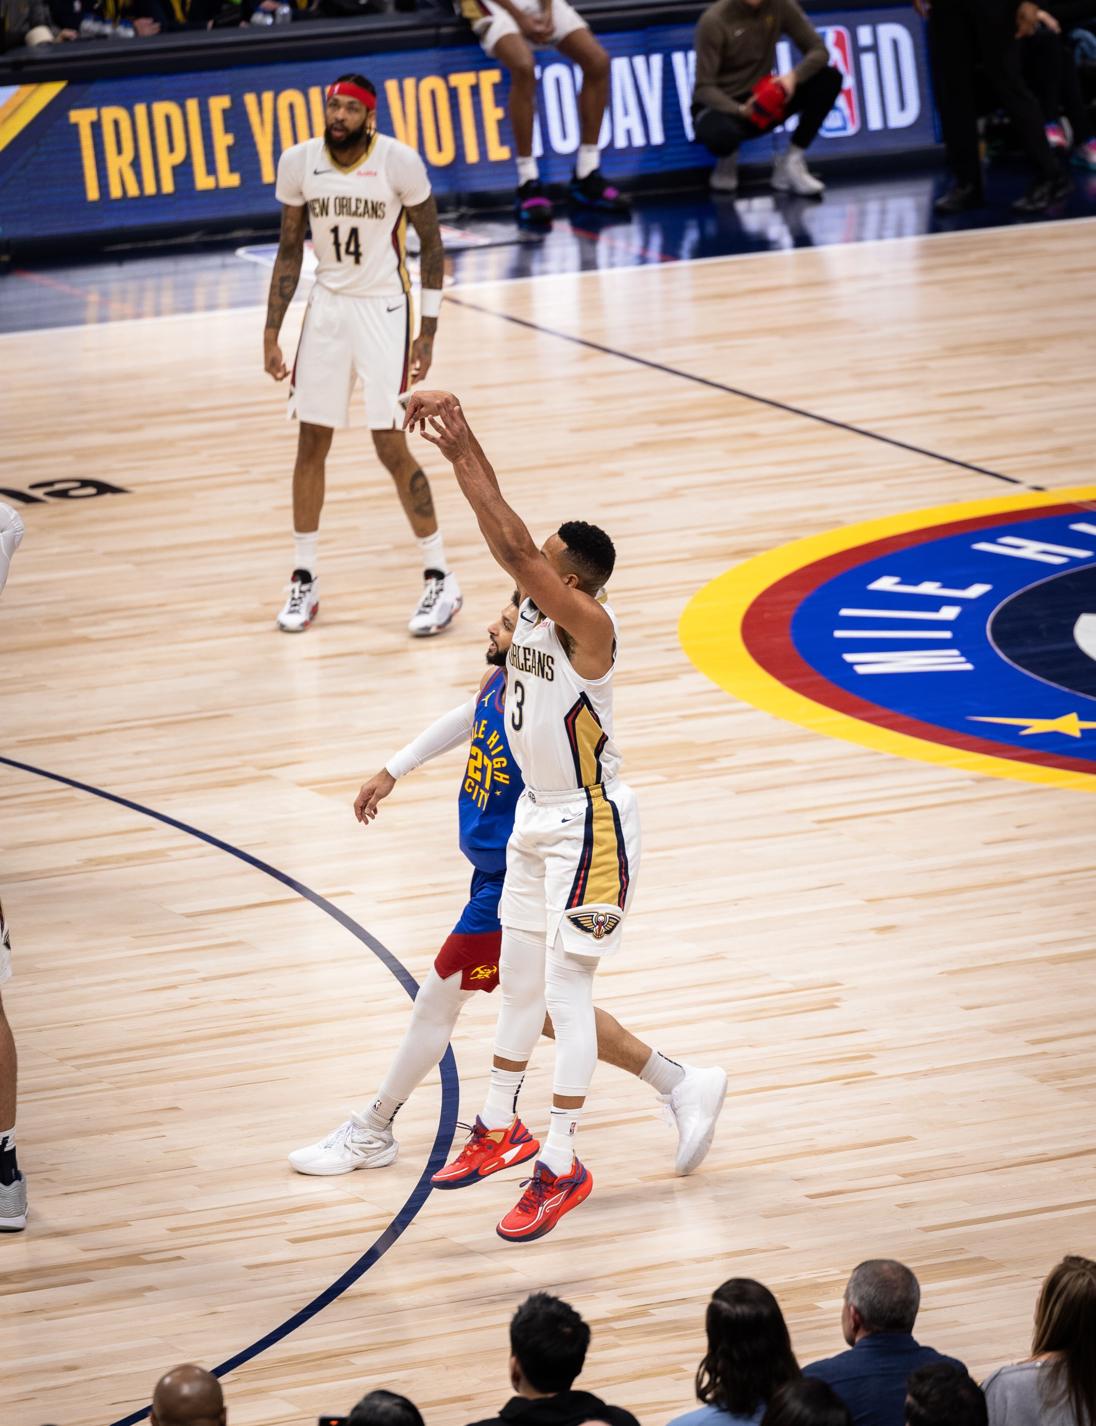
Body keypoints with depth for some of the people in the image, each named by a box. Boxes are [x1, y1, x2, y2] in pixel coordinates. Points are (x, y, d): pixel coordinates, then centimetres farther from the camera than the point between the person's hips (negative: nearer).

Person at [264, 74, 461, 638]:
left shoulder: (398, 162, -15)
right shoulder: (298, 163, -4)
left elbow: (432, 243, -5)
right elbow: (290, 252, 6)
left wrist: (428, 331, -9)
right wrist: (272, 331, 2)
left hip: (382, 309, -4)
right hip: (327, 306, 4)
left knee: (391, 445, -8)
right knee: (311, 442, 6)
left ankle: (440, 577, 4)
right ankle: (303, 580, 18)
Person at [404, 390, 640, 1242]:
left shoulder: (587, 626, -24)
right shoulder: (535, 605, -1)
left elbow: (513, 546, -33)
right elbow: (503, 530, -4)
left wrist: (461, 453, -33)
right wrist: (456, 442, -17)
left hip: (590, 828, -9)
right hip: (537, 818, 9)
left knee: (566, 991, -7)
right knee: (520, 979, 19)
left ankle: (563, 1168, -2)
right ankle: (501, 1127, 33)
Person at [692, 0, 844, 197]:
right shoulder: (714, 21, -19)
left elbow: (819, 50, -5)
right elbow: (703, 88, -19)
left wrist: (794, 75, -27)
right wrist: (741, 110, -36)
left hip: (761, 101, 5)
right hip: (723, 105, -5)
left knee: (829, 77, -15)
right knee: (721, 134, -41)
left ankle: (791, 163, -9)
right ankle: (727, 158, -1)